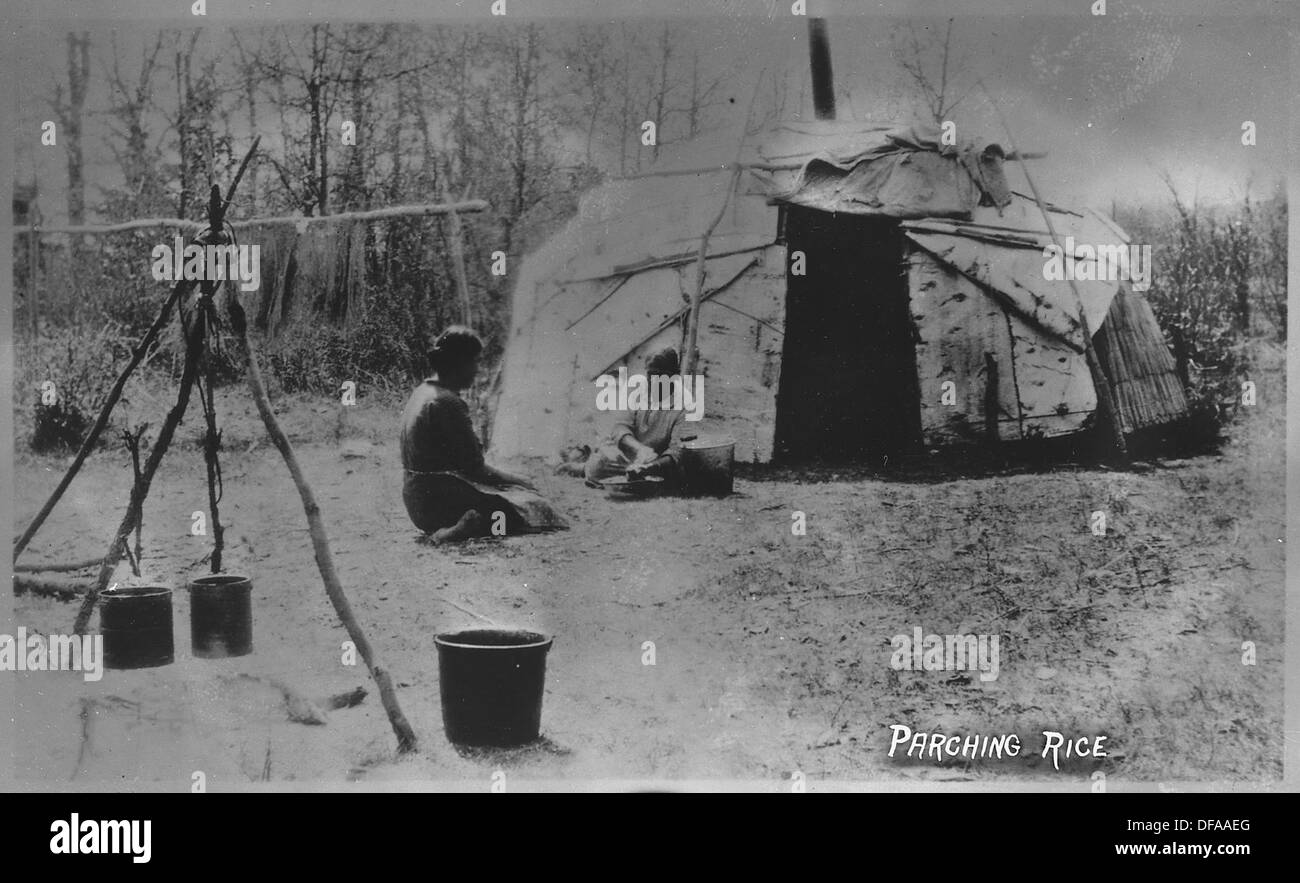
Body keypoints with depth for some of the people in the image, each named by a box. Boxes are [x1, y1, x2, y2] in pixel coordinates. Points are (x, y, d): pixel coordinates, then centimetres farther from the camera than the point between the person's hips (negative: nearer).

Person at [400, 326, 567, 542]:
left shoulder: (423, 392, 12)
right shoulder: (448, 403, -18)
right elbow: (474, 467, -16)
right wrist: (517, 480, 0)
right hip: (438, 504, -10)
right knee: (533, 506, -8)